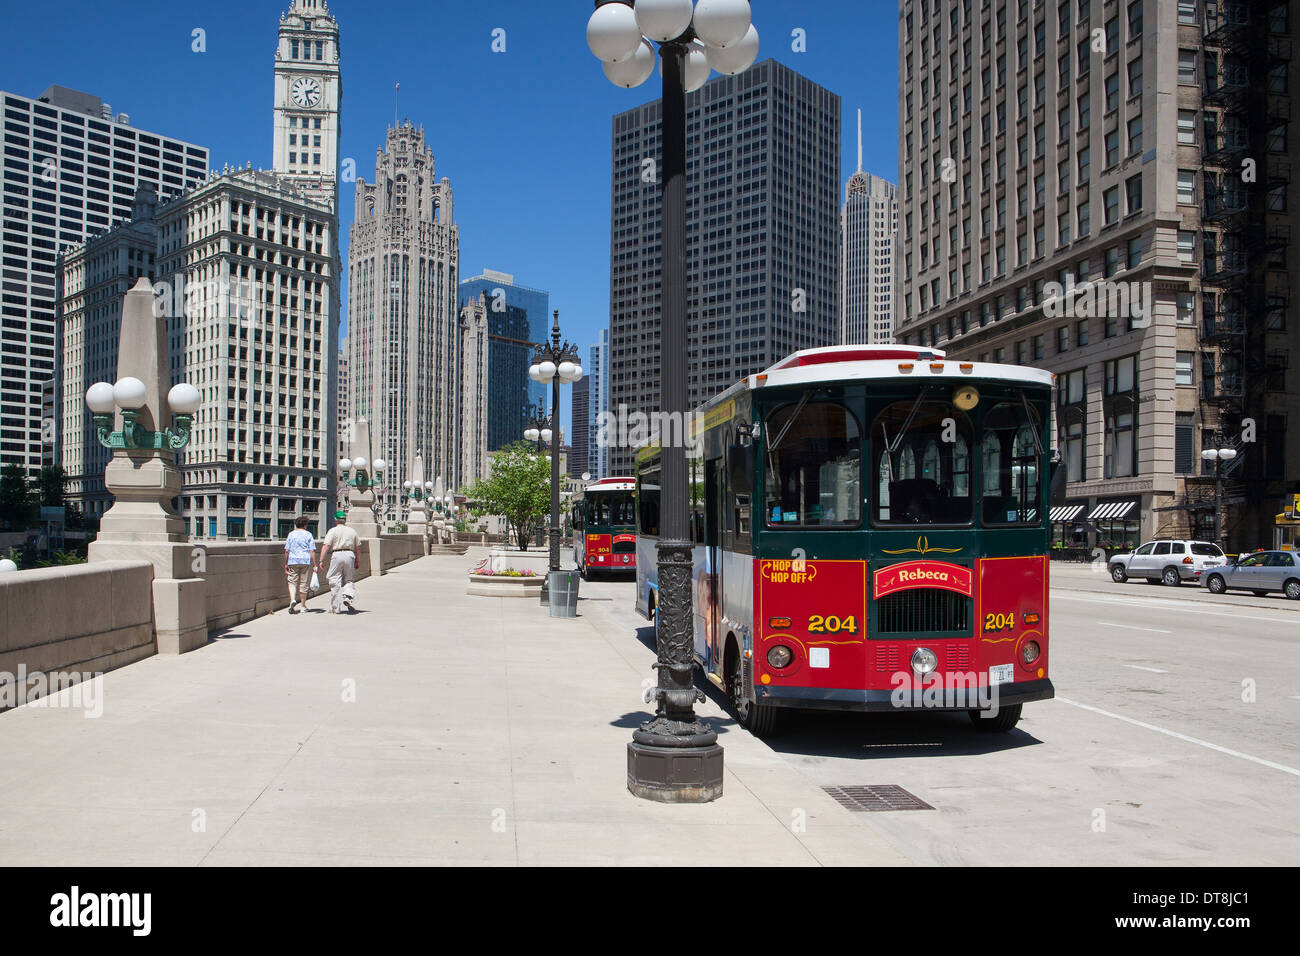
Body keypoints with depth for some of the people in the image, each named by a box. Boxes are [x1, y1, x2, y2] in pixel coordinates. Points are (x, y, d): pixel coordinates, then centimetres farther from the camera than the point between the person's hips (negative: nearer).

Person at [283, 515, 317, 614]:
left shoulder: (291, 534, 6)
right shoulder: (309, 535, 1)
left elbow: (286, 551, 4)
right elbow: (312, 551, -5)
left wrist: (286, 564, 11)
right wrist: (314, 565, -3)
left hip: (293, 561, 1)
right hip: (306, 561, -1)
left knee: (292, 583, 6)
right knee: (304, 583, 7)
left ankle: (292, 600, -18)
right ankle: (303, 606, 12)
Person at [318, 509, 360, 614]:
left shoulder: (333, 531, 1)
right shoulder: (352, 531, 12)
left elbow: (326, 546, -8)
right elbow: (357, 547, 14)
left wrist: (321, 561, -10)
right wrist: (357, 561, 22)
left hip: (336, 555, -3)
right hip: (349, 554, 3)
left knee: (335, 582, 2)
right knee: (348, 580, 15)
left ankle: (336, 608, 3)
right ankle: (348, 596, -13)